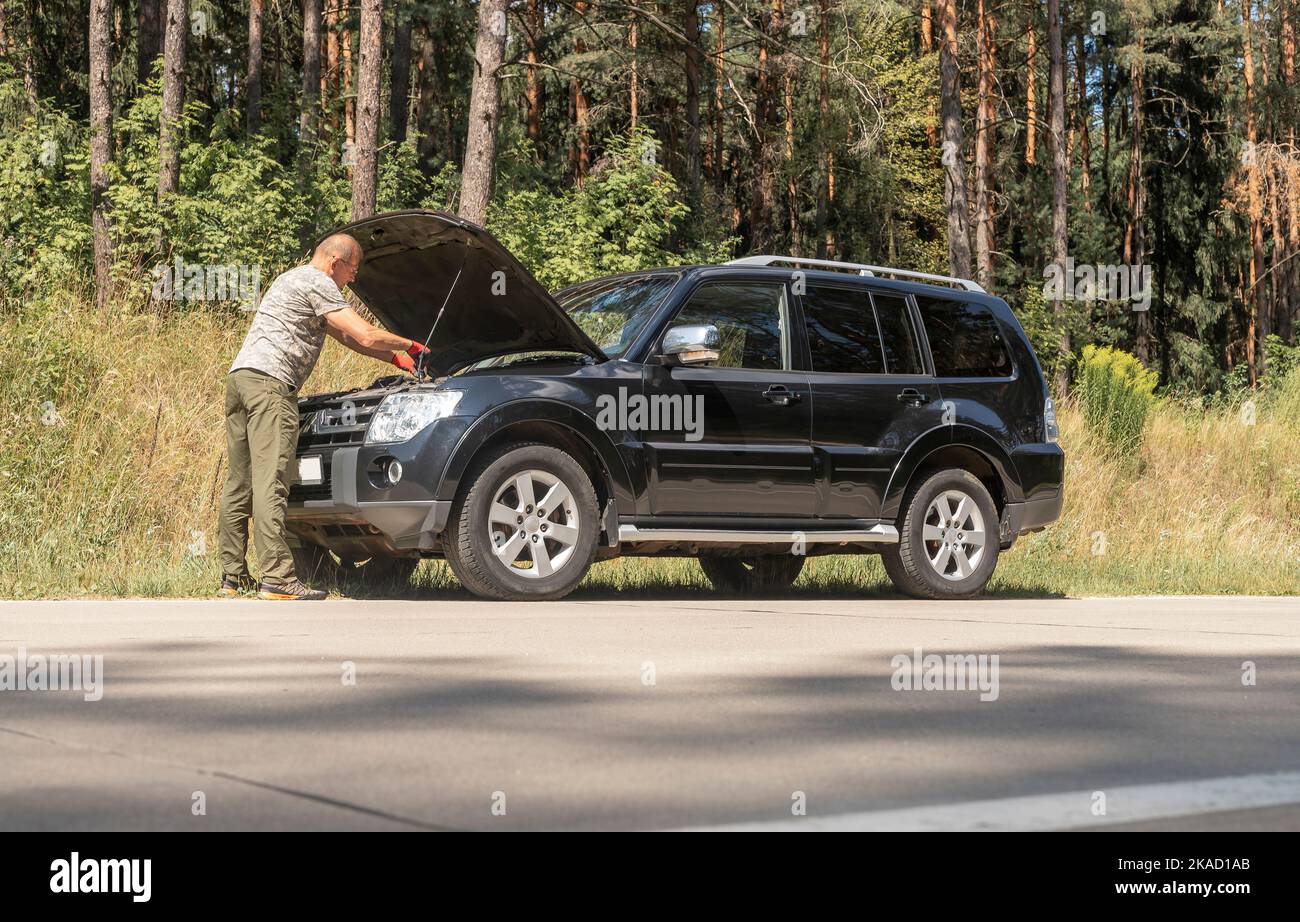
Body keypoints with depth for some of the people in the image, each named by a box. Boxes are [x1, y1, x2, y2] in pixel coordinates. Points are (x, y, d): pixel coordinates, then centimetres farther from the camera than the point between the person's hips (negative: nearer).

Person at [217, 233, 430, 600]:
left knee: (240, 483, 10)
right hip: (269, 380, -10)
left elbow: (345, 336, 35)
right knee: (270, 483, -15)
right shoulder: (317, 283, -3)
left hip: (239, 375, 10)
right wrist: (409, 345, 9)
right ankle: (277, 578, -20)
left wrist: (393, 357, 32)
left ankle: (234, 577, 13)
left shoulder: (294, 280, 30)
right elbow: (366, 336, -8)